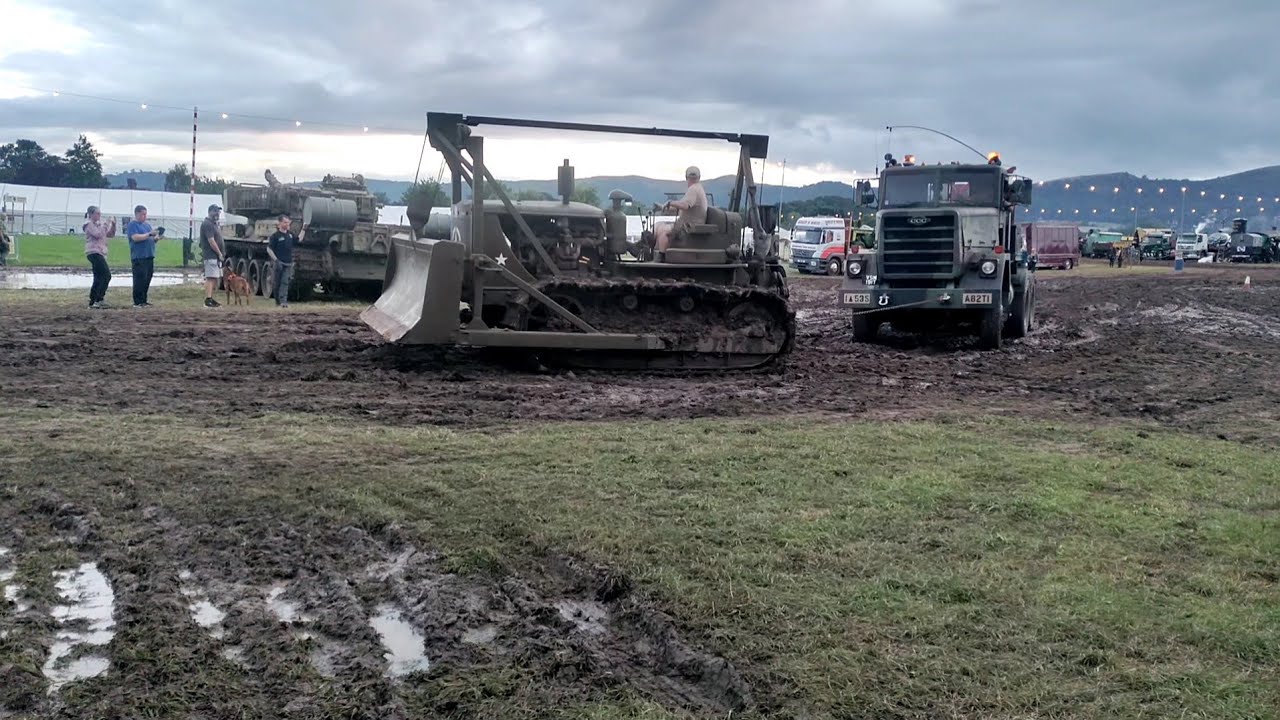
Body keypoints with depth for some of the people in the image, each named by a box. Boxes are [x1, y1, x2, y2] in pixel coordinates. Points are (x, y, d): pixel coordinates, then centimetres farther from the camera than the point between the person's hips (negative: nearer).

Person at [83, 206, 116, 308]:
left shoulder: (99, 224, 20)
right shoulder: (89, 224, -4)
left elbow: (111, 234, 19)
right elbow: (97, 234, -18)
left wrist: (113, 225, 5)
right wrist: (105, 226, -9)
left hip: (100, 253, 9)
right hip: (94, 253, -9)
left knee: (98, 278, 8)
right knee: (107, 275, -16)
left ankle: (92, 301, 10)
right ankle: (99, 299, -18)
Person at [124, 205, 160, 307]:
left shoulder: (147, 225, 21)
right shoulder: (132, 225, -3)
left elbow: (151, 239, 23)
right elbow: (136, 237, -16)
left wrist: (156, 237, 1)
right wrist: (149, 234, -18)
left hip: (149, 256, 8)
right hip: (139, 257, -8)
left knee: (147, 279, 6)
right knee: (140, 279, -10)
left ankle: (143, 300, 12)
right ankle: (138, 302, -7)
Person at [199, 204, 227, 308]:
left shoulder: (214, 224, 21)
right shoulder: (207, 224, -12)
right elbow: (211, 241, -18)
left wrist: (221, 254, 16)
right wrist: (220, 253, -16)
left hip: (216, 256, 10)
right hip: (211, 256, -10)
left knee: (214, 278, 12)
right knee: (210, 278, -13)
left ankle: (210, 298, 18)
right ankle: (208, 300, -15)